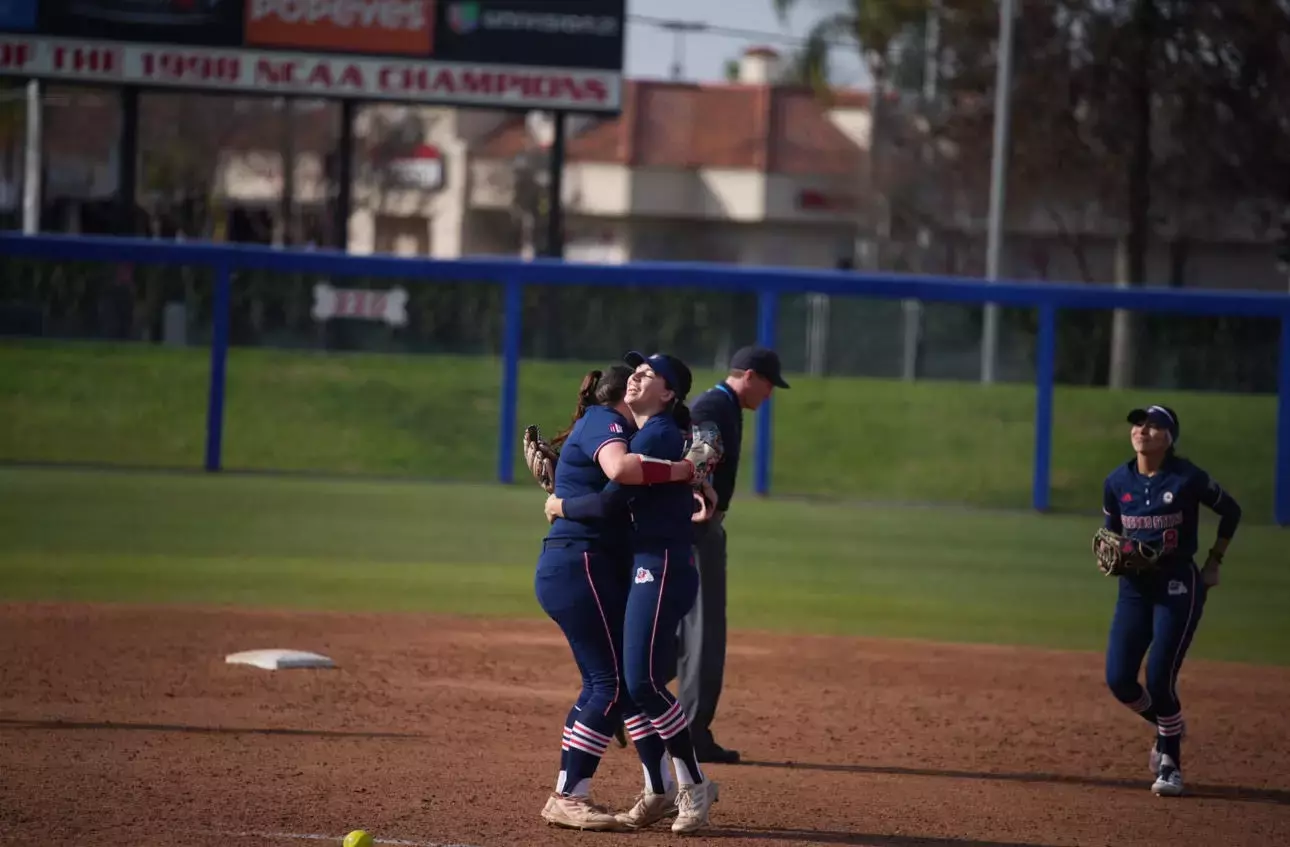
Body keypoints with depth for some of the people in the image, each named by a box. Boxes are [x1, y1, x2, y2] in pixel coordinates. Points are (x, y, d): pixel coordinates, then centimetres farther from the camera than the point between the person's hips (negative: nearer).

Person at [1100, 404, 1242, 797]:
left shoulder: (1188, 479, -12)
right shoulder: (1117, 482, 1)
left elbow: (1231, 511, 3)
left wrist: (1213, 562, 3)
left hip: (1179, 587, -5)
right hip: (1135, 586, 5)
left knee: (1159, 677, -11)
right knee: (1119, 680, -1)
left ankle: (1170, 763, 10)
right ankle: (1168, 727, 30)